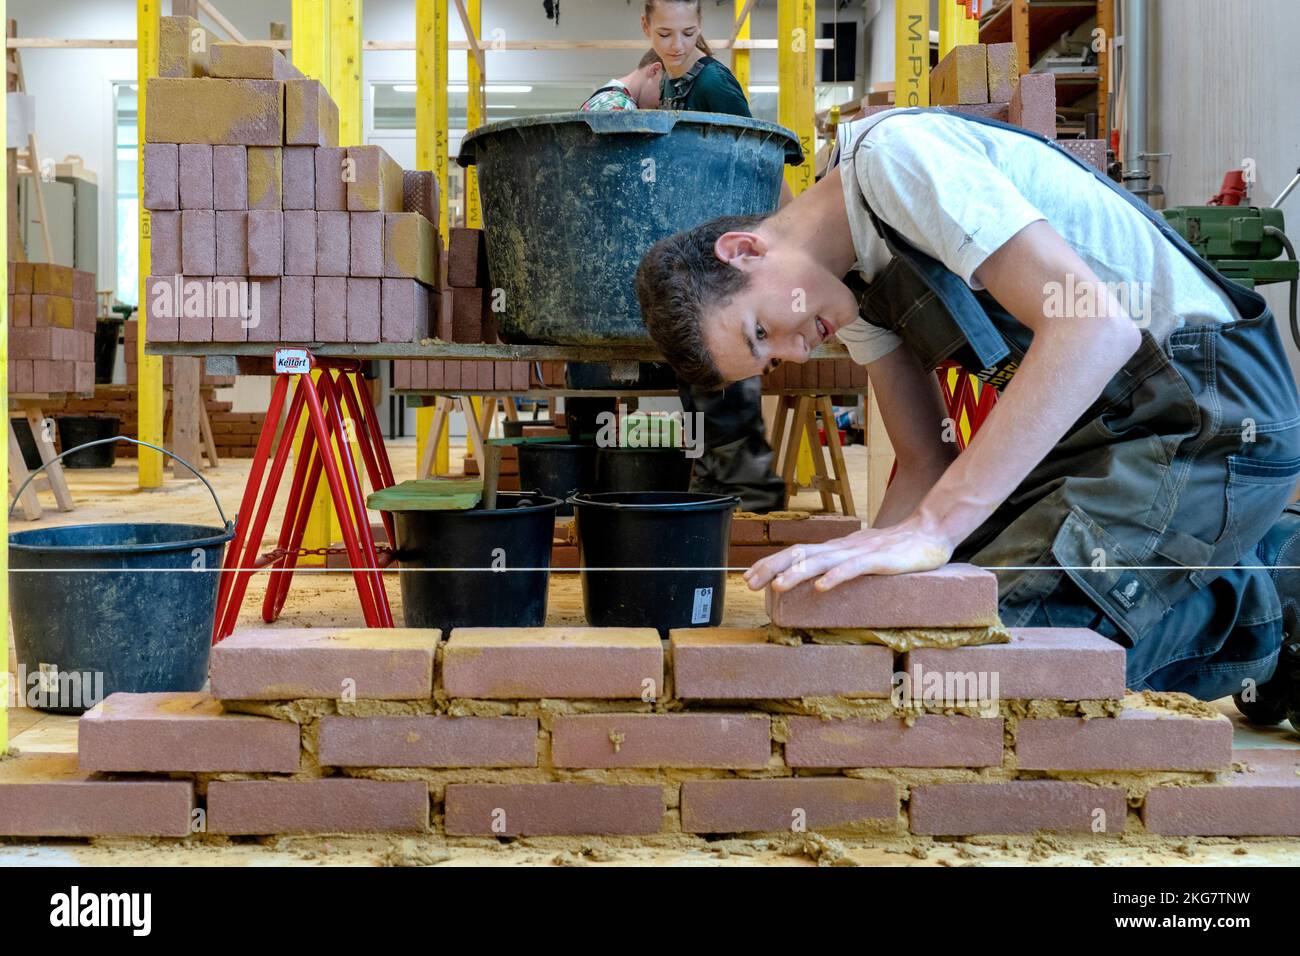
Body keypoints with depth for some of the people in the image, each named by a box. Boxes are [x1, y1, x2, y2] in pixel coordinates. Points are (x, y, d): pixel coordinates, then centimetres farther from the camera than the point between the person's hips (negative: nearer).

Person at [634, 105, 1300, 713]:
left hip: (1206, 410, -9)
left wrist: (931, 528, -34)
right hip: (1101, 418, 9)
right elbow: (927, 462, 9)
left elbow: (1096, 325, -30)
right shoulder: (852, 286, 8)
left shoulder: (896, 154, -19)